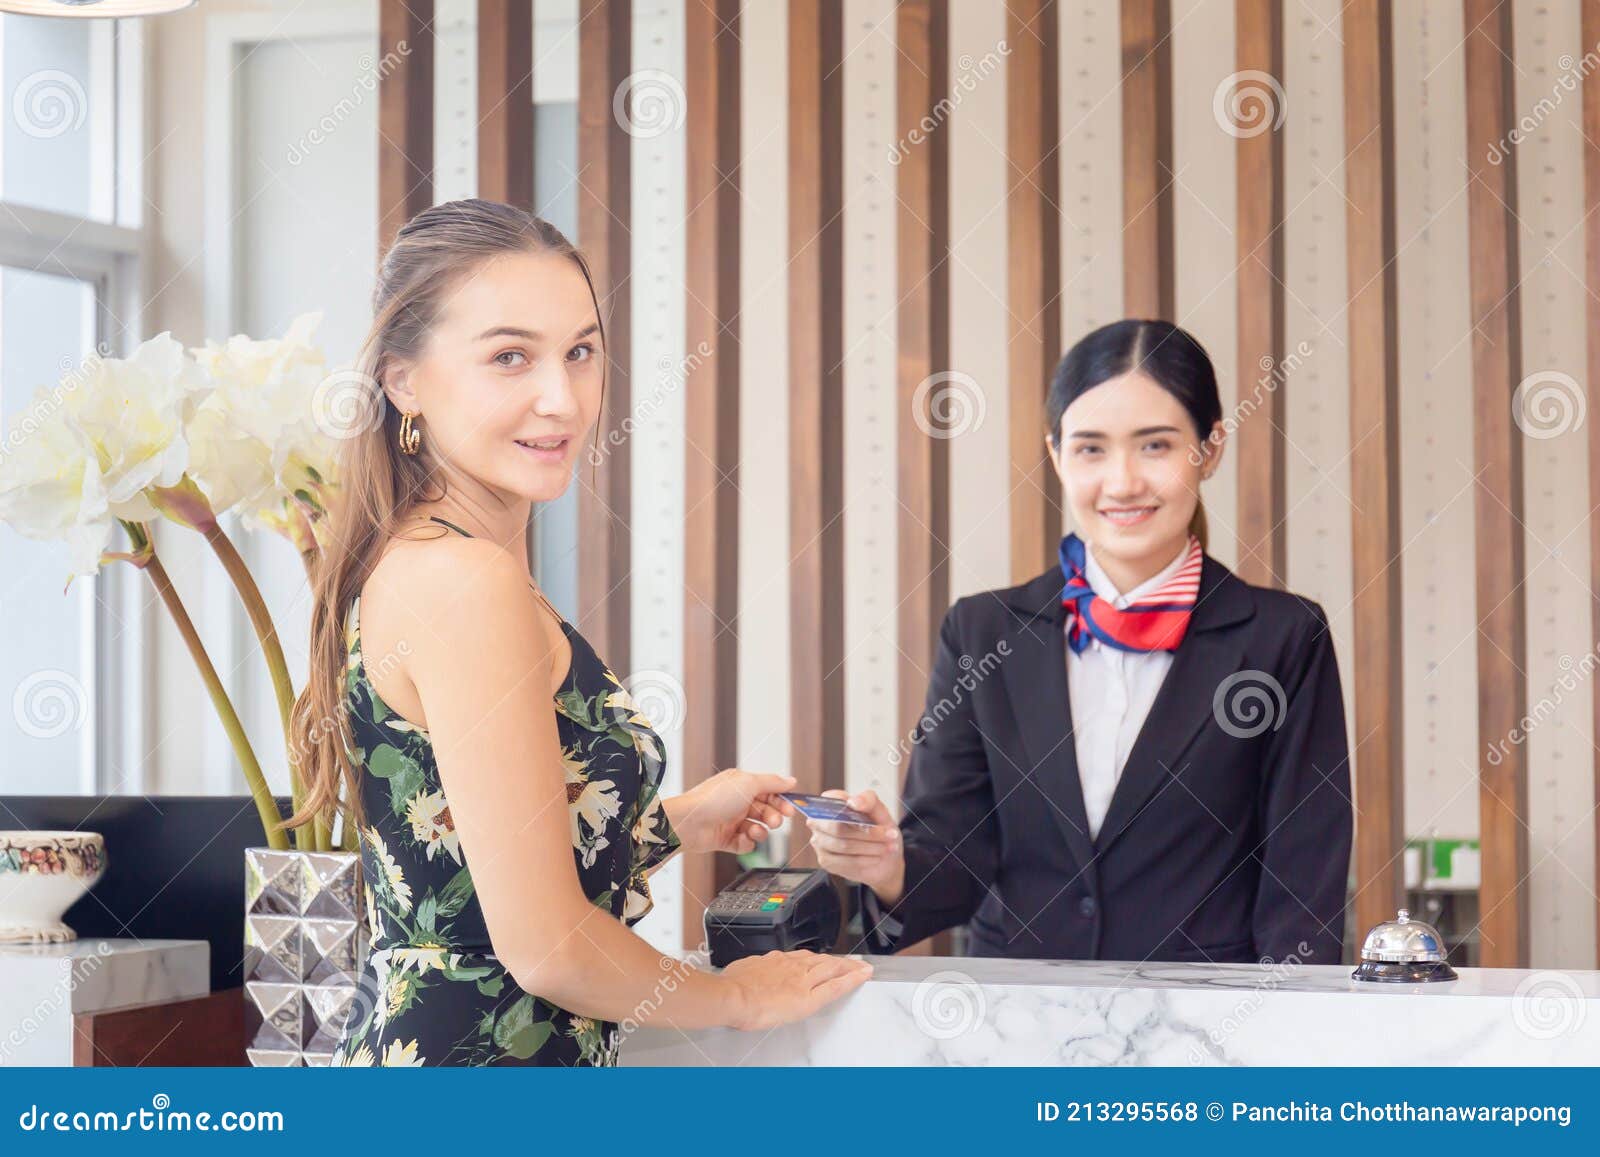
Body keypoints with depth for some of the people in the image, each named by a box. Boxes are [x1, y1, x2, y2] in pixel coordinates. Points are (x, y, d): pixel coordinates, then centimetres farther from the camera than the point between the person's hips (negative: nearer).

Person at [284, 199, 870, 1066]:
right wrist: (737, 996, -4)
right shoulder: (468, 577, -19)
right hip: (474, 1051, -9)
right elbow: (546, 946, -20)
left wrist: (674, 824, 16)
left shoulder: (410, 563, 10)